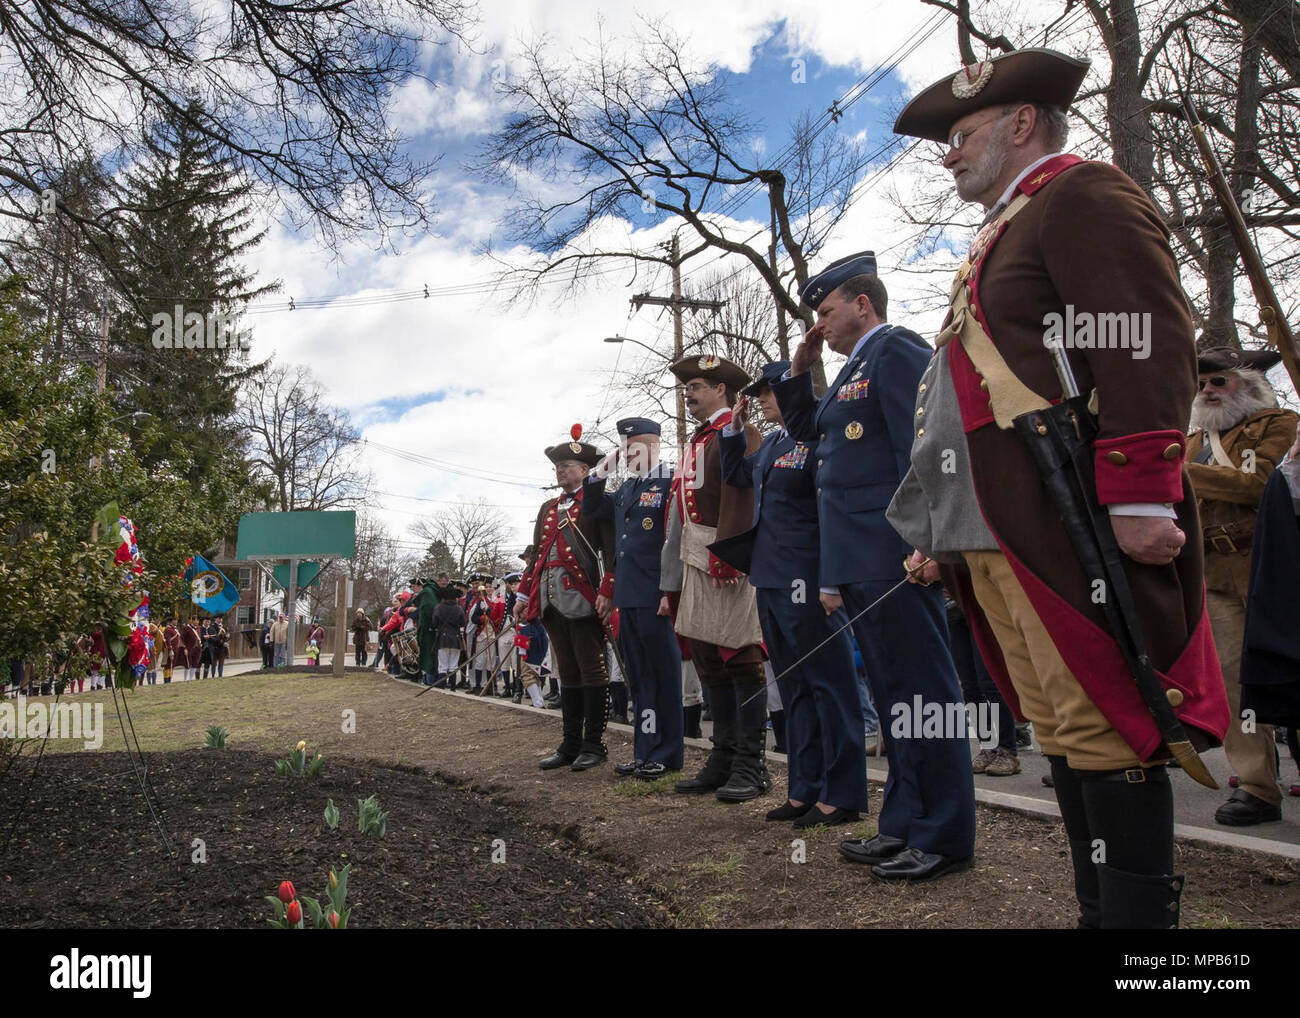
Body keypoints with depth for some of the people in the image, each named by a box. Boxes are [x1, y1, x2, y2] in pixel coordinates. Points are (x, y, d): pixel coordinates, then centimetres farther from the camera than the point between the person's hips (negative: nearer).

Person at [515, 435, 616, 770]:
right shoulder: (549, 508, 21)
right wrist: (524, 593, 15)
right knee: (567, 673, 12)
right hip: (552, 600, 7)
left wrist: (606, 592, -18)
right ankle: (571, 745, 18)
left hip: (582, 599, -7)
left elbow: (612, 550, -9)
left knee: (592, 671, -1)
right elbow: (537, 553, 22)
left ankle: (593, 745, 5)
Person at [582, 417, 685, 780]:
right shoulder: (625, 488, 17)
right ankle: (645, 752, 20)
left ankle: (666, 754, 10)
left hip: (655, 598, -8)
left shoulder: (672, 483, -7)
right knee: (638, 677, 12)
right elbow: (591, 511, 24)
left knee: (662, 675, 1)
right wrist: (601, 470, 12)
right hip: (627, 597, 8)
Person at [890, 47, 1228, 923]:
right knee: (1059, 730, 12)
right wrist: (936, 536, 23)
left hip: (1067, 531, -9)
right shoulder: (1005, 235, 27)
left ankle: (1141, 914, 7)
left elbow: (1151, 347, -15)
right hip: (995, 542, 9)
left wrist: (1139, 496, -21)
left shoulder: (1085, 199, -1)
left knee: (1102, 731, -4)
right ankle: (1099, 912, 22)